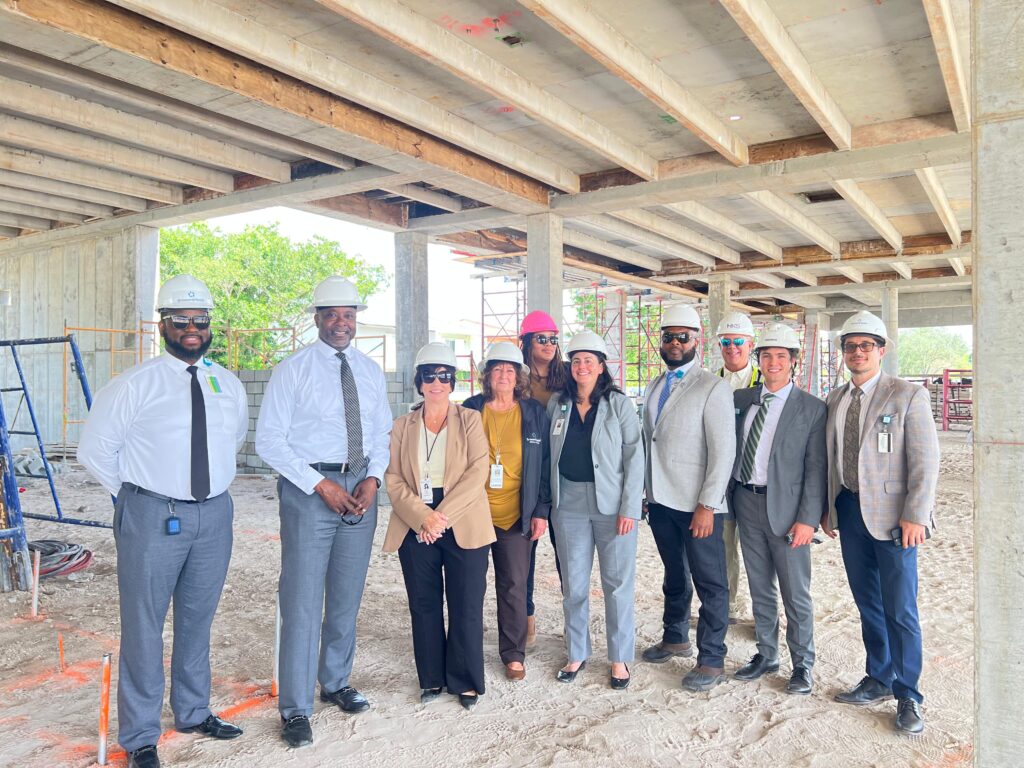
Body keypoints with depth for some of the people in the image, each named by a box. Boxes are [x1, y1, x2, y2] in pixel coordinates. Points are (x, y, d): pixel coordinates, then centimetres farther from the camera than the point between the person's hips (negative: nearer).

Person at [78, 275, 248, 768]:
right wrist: (135, 497, 1)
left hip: (214, 514, 4)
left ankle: (193, 713, 36)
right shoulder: (134, 385, -7)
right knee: (143, 626, 4)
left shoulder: (229, 386, 6)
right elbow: (95, 449, -1)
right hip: (153, 517, -4)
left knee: (198, 620, 17)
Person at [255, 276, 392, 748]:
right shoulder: (292, 370, -6)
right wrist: (321, 484, -15)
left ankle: (336, 683, 35)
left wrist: (373, 479, -7)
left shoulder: (370, 371, 8)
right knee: (302, 598, -1)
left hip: (360, 488, 5)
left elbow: (383, 434, 11)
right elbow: (269, 440, -9)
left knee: (347, 595, 15)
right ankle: (295, 709, 14)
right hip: (309, 488, -4)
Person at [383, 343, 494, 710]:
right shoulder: (402, 426, 10)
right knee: (424, 605, 10)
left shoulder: (470, 420, 4)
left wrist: (444, 515, -15)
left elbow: (478, 471, -6)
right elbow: (393, 478, 1)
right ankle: (432, 678, 26)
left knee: (466, 606, 3)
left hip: (462, 526, -2)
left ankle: (465, 681, 19)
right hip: (416, 527, 2)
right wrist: (422, 516, -14)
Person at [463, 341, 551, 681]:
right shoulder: (471, 410, 2)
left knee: (514, 586, 7)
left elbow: (544, 466, 5)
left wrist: (541, 511, -1)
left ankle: (514, 654, 22)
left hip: (516, 515, 0)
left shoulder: (534, 413, 3)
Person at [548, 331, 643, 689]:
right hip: (569, 504, 3)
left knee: (618, 583, 5)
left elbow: (634, 457, -5)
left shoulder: (619, 404, -3)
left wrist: (629, 508, -11)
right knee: (573, 584, 11)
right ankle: (576, 653, 27)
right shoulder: (557, 404, 6)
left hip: (612, 504, -3)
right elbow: (548, 455, 9)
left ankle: (620, 658, 20)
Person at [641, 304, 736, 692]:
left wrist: (707, 505, -18)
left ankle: (711, 660, 15)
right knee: (674, 576, 20)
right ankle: (675, 637, 36)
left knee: (710, 583, 3)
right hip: (660, 501, 6)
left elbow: (723, 451, -14)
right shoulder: (654, 388, 13)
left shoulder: (712, 388, -9)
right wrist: (645, 493, 11)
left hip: (697, 505, -6)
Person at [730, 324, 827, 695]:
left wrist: (808, 519, -12)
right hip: (746, 501, 4)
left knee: (796, 592, 6)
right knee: (759, 587, 16)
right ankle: (766, 654, 32)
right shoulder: (740, 399, 6)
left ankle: (802, 664, 24)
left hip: (785, 506, -4)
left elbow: (816, 469, -8)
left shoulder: (812, 408, -6)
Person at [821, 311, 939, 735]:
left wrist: (914, 516, -15)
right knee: (867, 603, 15)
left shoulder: (909, 396, -7)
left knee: (900, 610, 1)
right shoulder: (835, 399, 9)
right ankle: (879, 679, 30)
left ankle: (908, 696, 17)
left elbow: (925, 462, -10)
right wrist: (827, 509, 10)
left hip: (891, 515, -5)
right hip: (849, 511, 5)